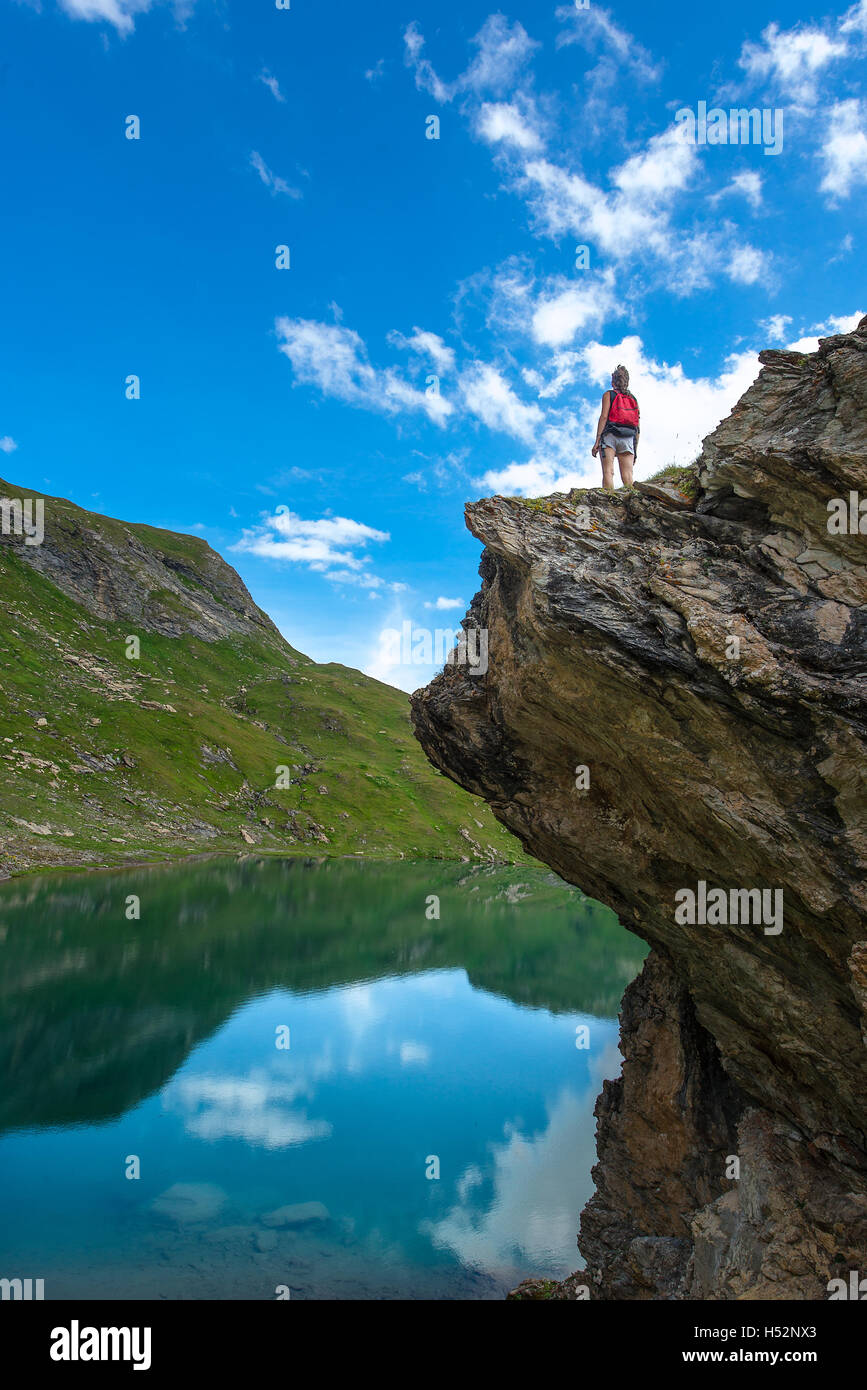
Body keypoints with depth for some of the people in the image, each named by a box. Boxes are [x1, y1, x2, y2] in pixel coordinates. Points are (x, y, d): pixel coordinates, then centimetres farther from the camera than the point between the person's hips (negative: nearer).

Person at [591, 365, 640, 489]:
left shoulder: (609, 395, 11)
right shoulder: (633, 399, 23)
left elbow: (604, 417, -4)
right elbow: (638, 428, 16)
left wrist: (597, 442, -9)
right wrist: (635, 449, 17)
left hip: (609, 436, -3)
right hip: (628, 438, 3)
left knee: (608, 472, -13)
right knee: (627, 476, -5)